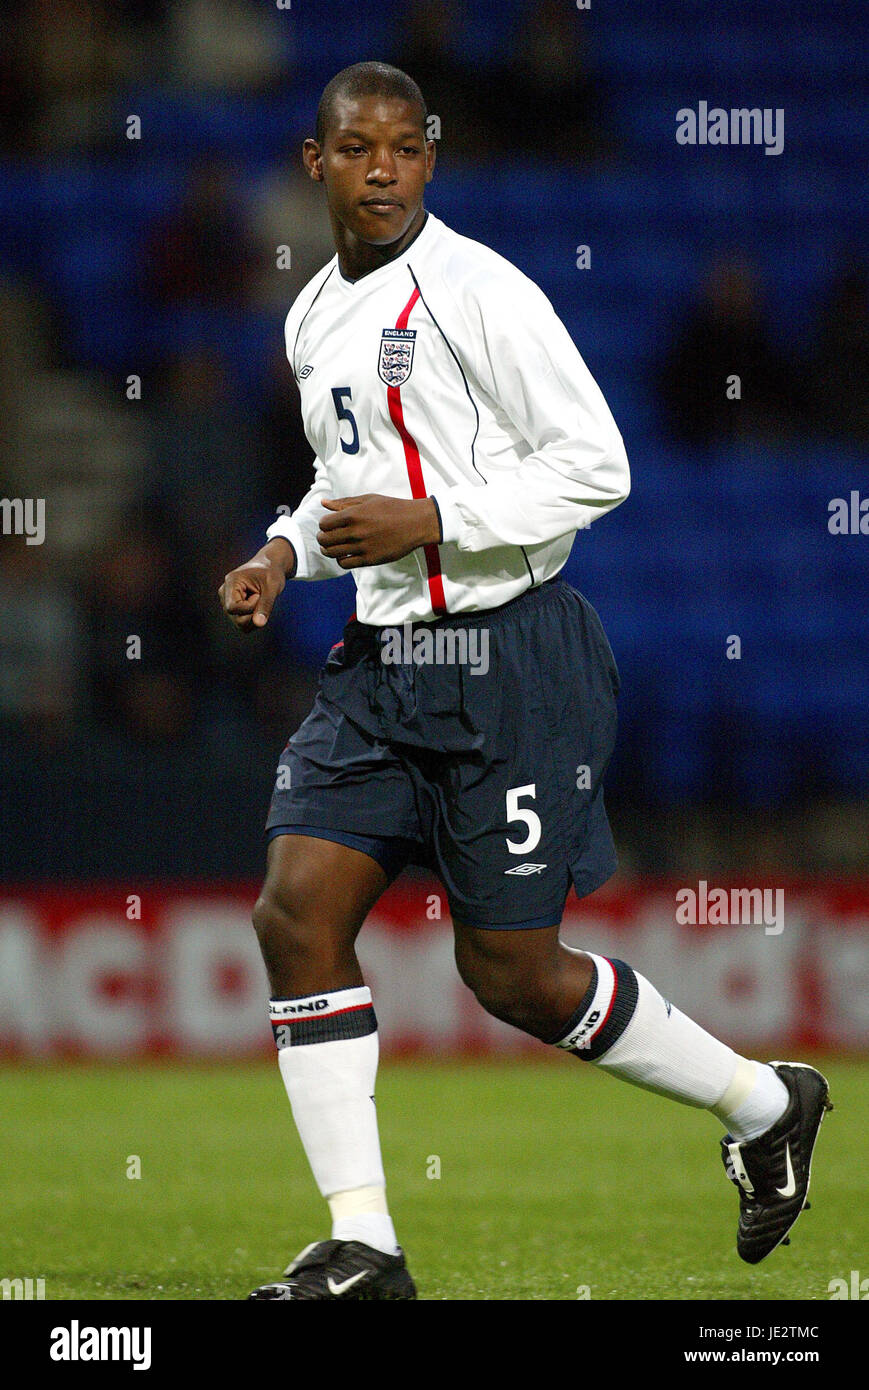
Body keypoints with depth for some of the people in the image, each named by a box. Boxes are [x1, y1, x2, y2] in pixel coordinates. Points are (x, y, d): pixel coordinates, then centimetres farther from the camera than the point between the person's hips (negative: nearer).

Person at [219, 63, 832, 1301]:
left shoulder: (476, 293, -13)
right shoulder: (315, 317, 12)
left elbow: (595, 464, -15)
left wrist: (428, 523, -21)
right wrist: (288, 551, 8)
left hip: (507, 657, -7)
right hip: (380, 659, 7)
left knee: (512, 972, -2)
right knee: (296, 910, -8)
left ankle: (764, 1103, 20)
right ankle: (361, 1244, -4)